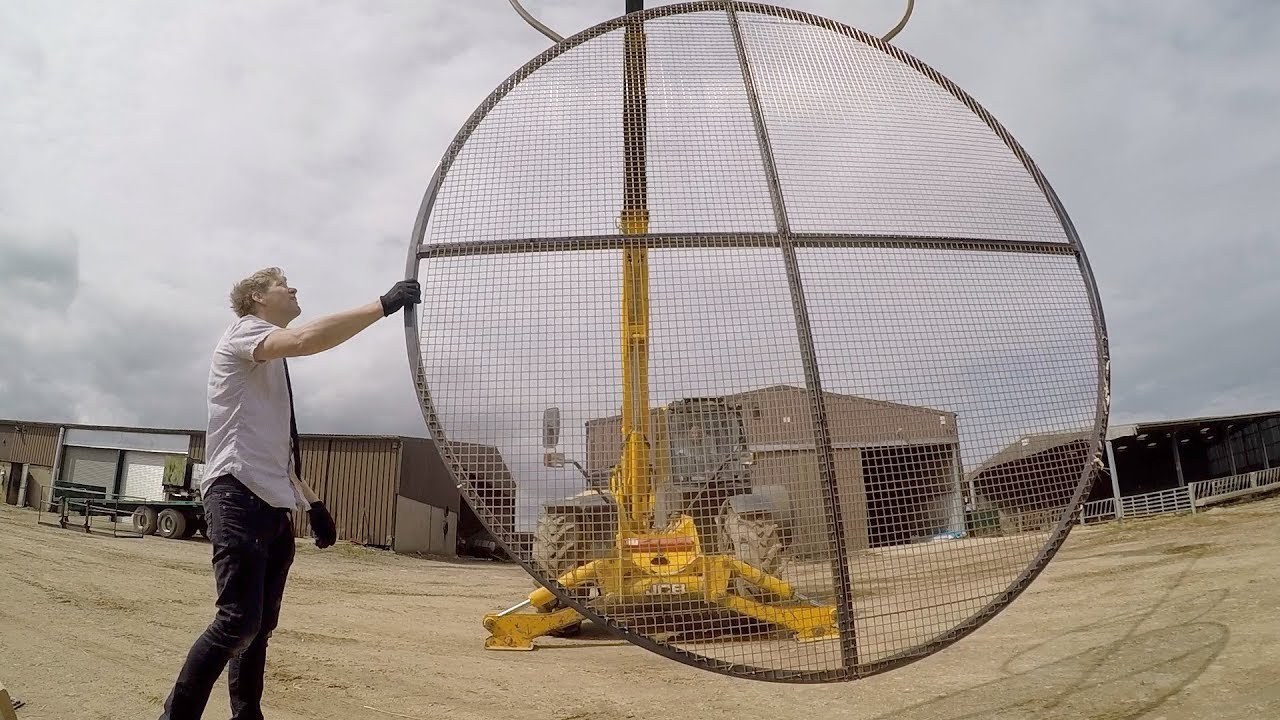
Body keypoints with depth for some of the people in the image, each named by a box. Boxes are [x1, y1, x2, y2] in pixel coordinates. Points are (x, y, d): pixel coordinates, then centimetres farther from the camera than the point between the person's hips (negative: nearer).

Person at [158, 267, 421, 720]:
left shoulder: (274, 362, 24)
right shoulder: (243, 332, -3)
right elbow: (304, 339, -27)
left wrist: (312, 502, 20)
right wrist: (384, 305, -27)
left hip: (275, 505, 10)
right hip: (239, 496, -9)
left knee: (261, 624, 9)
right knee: (239, 620, -15)